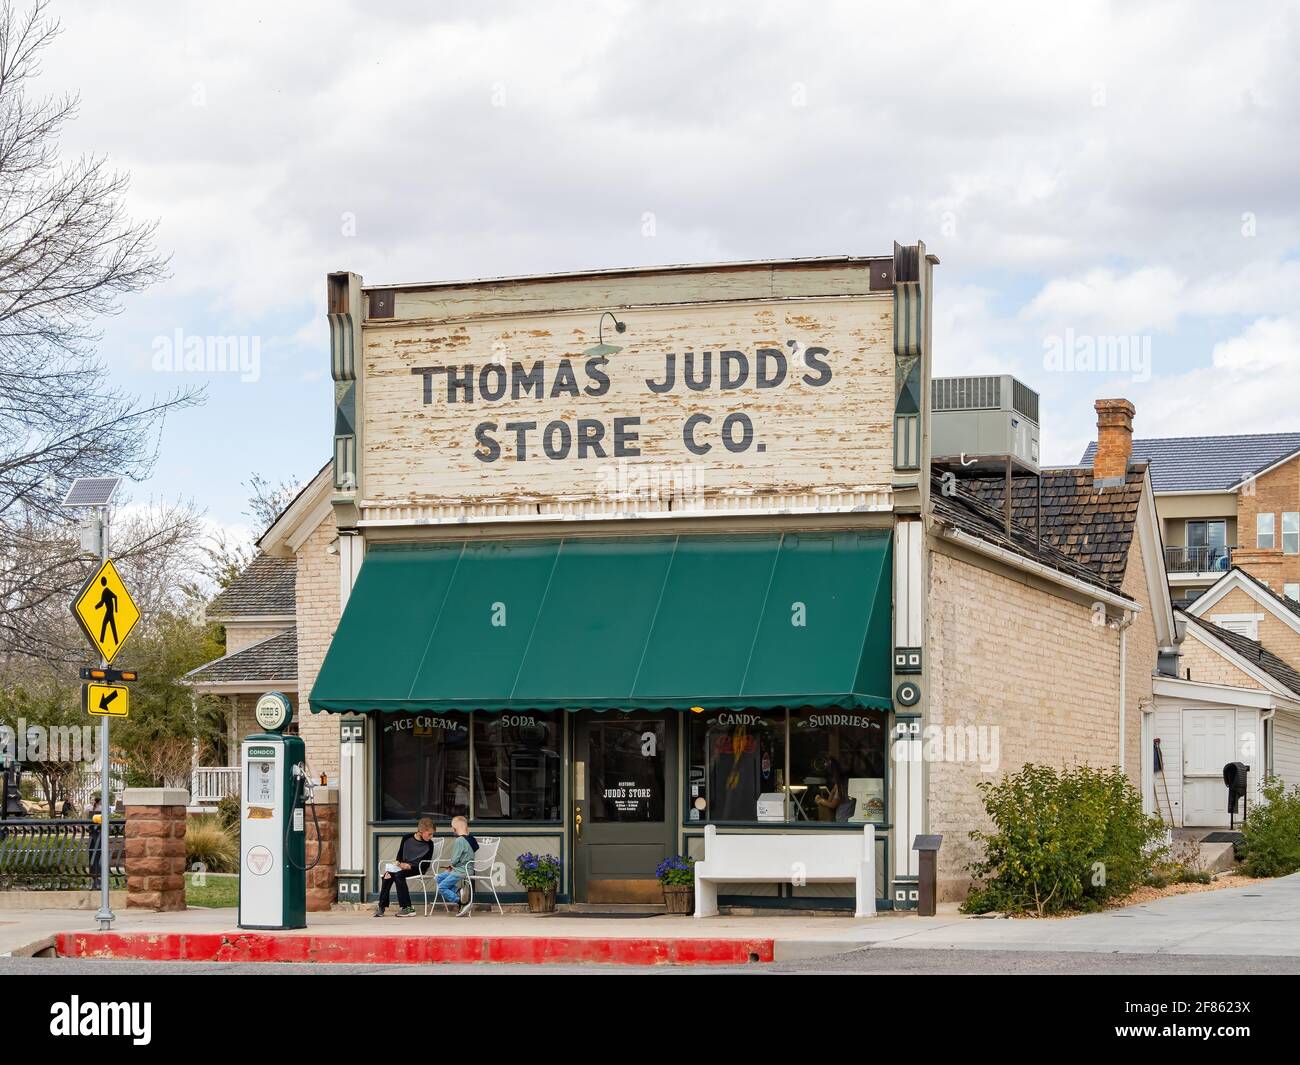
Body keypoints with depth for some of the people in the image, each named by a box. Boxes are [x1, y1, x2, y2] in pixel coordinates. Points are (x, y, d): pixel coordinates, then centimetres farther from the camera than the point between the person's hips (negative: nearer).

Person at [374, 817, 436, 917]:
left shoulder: (429, 844, -2)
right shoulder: (407, 839, 6)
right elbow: (399, 856, 12)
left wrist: (410, 866, -17)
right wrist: (398, 863, -10)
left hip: (416, 869, -4)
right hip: (403, 866, 4)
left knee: (398, 875, -33)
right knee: (388, 874, -26)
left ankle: (407, 908, -33)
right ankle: (382, 906, -20)